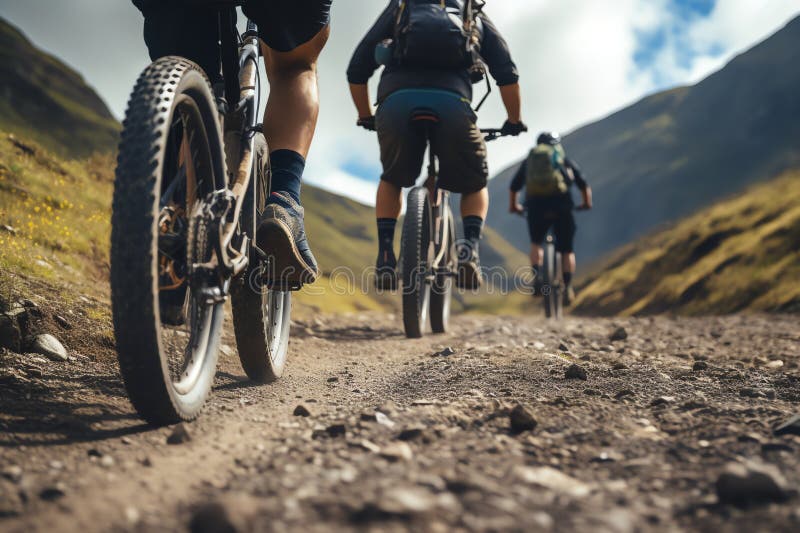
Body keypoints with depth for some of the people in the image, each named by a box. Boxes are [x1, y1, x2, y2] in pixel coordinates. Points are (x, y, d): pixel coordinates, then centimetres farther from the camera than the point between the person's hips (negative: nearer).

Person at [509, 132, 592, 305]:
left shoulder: (529, 160, 24)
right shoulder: (564, 159, 20)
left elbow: (514, 186, 27)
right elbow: (584, 184, 16)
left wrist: (514, 205, 43)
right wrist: (587, 203, 33)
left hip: (536, 205, 1)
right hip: (561, 204, -1)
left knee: (536, 243, 25)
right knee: (567, 249, 13)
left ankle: (537, 278, 6)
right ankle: (568, 288, 2)